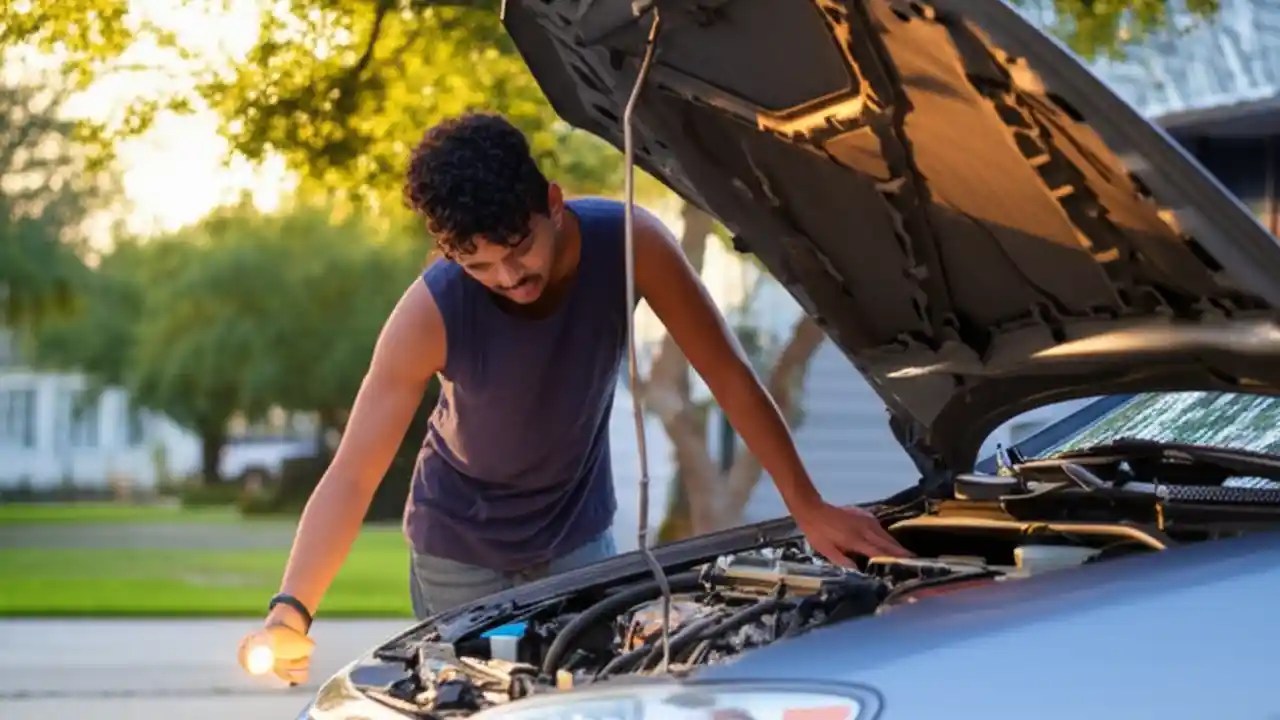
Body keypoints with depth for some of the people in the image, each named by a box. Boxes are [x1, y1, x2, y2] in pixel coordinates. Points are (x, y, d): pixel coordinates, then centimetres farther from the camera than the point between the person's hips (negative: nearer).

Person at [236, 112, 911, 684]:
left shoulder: (626, 242, -26)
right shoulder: (431, 313, -29)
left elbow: (729, 376, -17)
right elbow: (351, 475, -31)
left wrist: (809, 509, -19)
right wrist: (290, 611, -46)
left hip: (579, 536, 2)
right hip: (461, 553, -2)